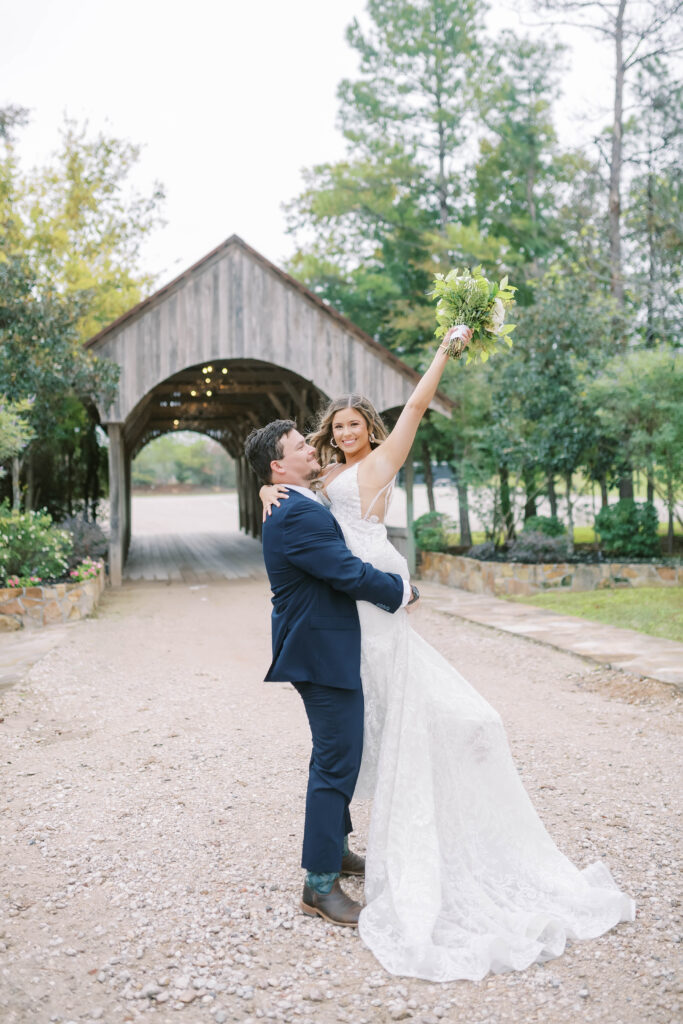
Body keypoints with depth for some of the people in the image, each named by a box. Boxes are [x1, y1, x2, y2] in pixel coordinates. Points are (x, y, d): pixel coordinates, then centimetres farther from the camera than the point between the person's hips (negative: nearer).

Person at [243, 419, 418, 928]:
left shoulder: (304, 508, 13)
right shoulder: (296, 516, -21)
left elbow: (339, 567, 22)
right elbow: (351, 574, -25)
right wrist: (403, 591, -10)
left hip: (324, 648, 11)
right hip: (323, 653, -11)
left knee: (336, 753, 22)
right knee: (337, 761, -6)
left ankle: (335, 848, 38)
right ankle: (320, 885, 4)